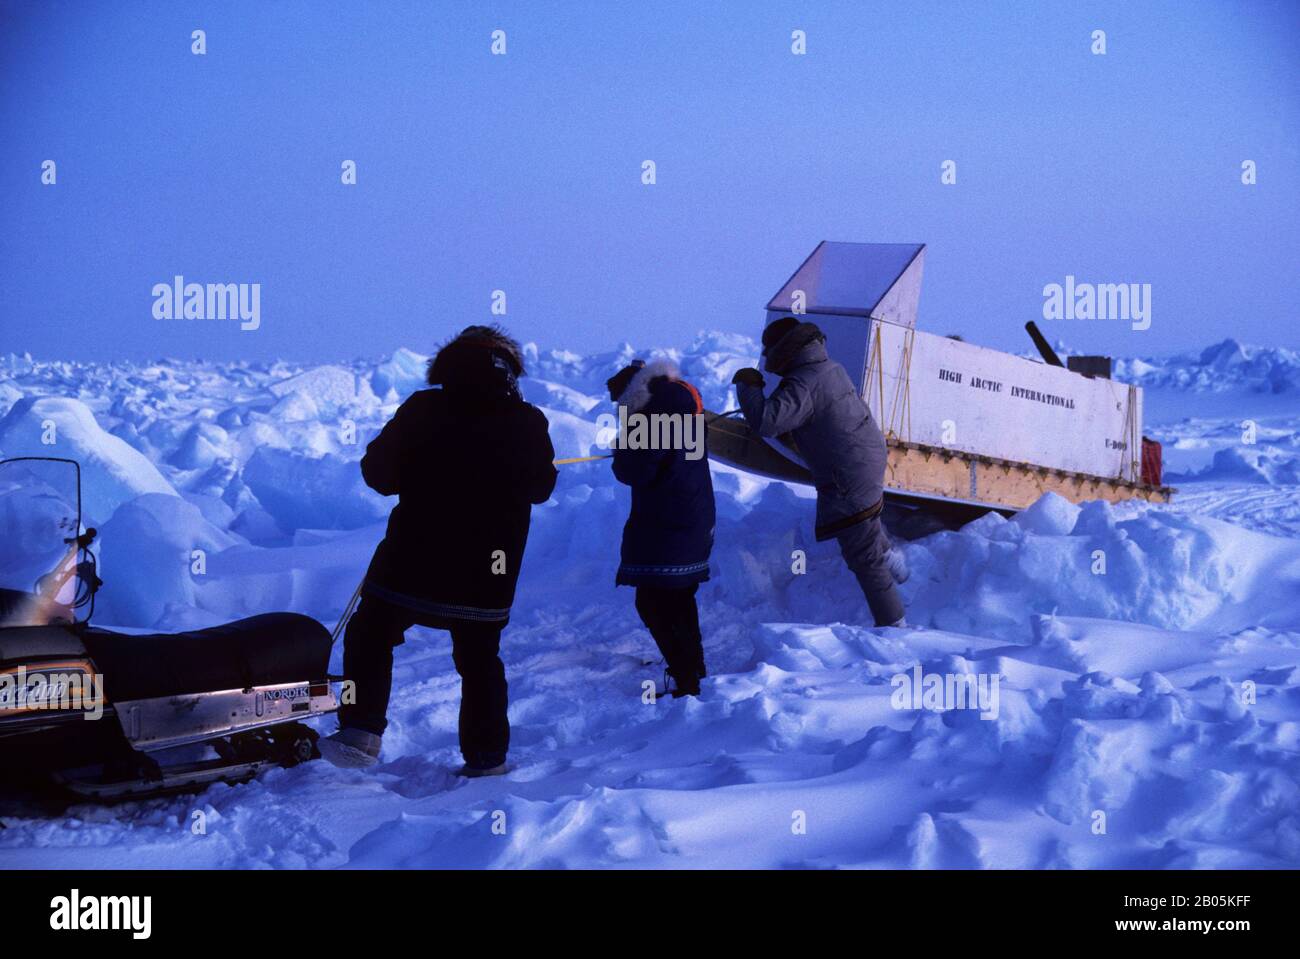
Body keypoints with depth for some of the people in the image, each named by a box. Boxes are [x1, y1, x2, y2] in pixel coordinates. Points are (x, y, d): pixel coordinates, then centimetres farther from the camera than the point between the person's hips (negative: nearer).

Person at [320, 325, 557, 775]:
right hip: (489, 573, 2)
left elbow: (378, 473, -4)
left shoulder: (423, 409, -8)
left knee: (369, 638, 15)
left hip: (413, 561, -2)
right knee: (480, 661, 16)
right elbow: (541, 487, 14)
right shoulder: (529, 423, -1)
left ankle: (361, 734, 4)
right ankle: (487, 759, 18)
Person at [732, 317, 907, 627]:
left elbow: (766, 421, -36)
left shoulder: (803, 385, -24)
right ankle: (891, 558, 56)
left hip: (847, 479, -9)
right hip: (870, 458, 9)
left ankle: (892, 624, 8)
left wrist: (748, 386, -18)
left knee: (862, 557, 1)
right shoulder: (830, 368, 5)